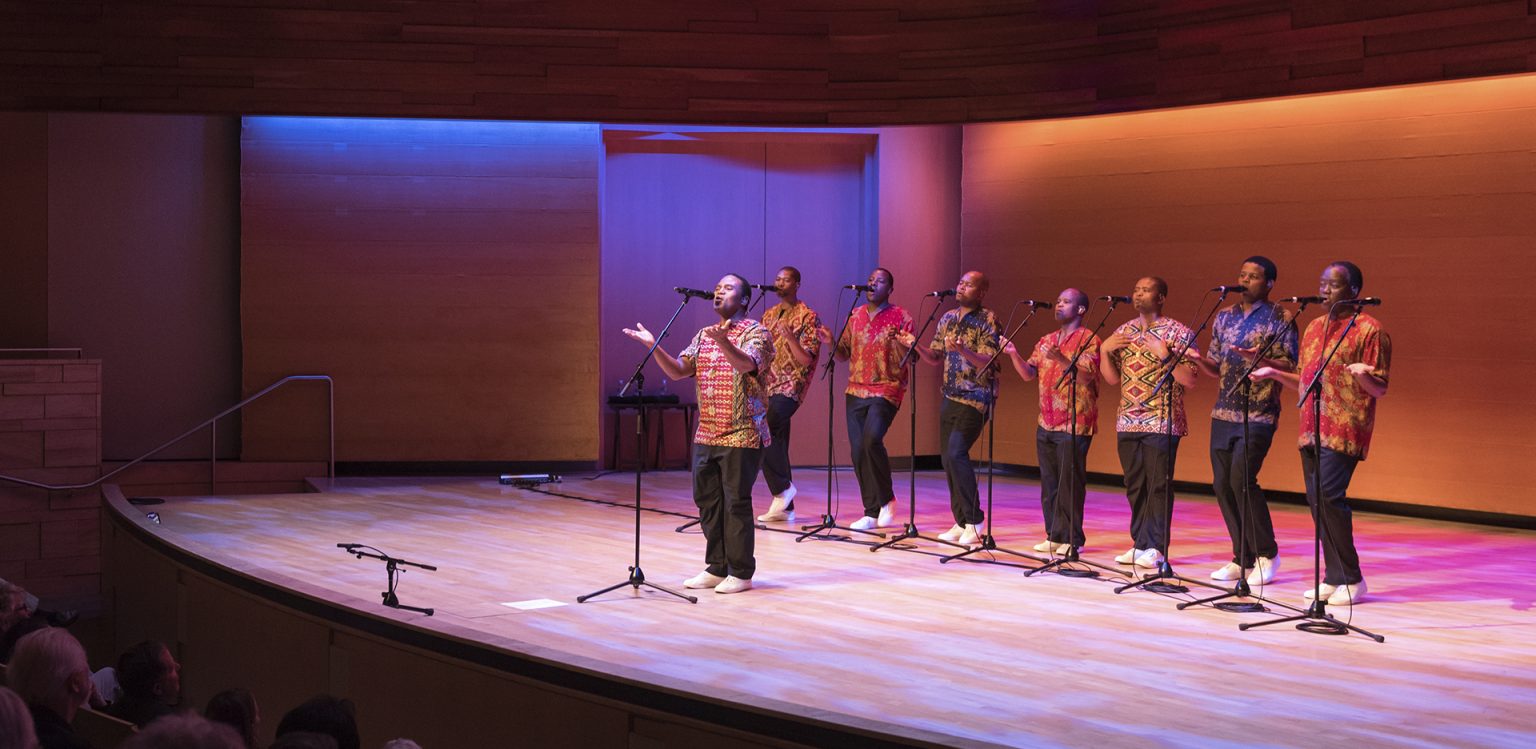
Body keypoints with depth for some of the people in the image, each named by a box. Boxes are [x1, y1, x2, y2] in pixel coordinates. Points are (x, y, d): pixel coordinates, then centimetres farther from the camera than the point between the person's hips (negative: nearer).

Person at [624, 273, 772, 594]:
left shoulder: (756, 332, -6)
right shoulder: (704, 336, 15)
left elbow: (745, 364, -26)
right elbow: (678, 370, 7)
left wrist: (723, 341, -44)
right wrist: (654, 347, -9)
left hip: (742, 435, -7)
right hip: (706, 434, 7)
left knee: (736, 503, -5)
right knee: (707, 501, 10)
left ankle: (740, 573, 4)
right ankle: (717, 568, 20)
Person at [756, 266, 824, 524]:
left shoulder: (808, 317, -5)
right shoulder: (769, 315, 16)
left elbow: (807, 359, -12)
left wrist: (790, 337, -26)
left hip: (789, 388, -7)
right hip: (767, 386, 7)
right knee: (776, 443, 6)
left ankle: (782, 487, -9)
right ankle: (784, 506, 10)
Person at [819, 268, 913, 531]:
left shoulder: (900, 317, -1)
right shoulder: (855, 316, 14)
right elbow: (844, 354, 17)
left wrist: (900, 344, -25)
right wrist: (830, 342, -2)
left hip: (886, 391, -5)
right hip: (856, 391, 5)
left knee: (872, 440, -25)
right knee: (857, 451, 0)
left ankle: (887, 499, -6)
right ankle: (872, 512, 9)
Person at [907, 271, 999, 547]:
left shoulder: (987, 321, -8)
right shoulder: (947, 319, 13)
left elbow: (987, 362, -17)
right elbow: (936, 357, 16)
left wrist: (961, 349, -32)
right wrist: (916, 346, -2)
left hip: (975, 400, -7)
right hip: (951, 397, 7)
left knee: (956, 453, -20)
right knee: (947, 458, 6)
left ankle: (974, 521, -14)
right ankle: (961, 522, 14)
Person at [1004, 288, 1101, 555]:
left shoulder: (1088, 340, -5)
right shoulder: (1046, 341, 17)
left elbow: (1087, 375, -18)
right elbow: (1028, 373, 12)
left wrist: (1060, 358, -31)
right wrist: (1014, 354, -5)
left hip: (1074, 425, -7)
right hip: (1046, 423, 7)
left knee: (1070, 483, -5)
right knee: (1049, 482, 8)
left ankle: (1072, 539, 1)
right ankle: (1055, 536, 14)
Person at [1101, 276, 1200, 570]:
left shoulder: (1176, 332, -4)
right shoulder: (1123, 332, 13)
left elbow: (1190, 379, -11)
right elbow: (1112, 378, 15)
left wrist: (1164, 355, -20)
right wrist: (1105, 350, 0)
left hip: (1162, 422, -6)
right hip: (1128, 421, 6)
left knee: (1158, 486, -4)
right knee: (1135, 486, 9)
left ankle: (1155, 548, 0)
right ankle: (1140, 544, 17)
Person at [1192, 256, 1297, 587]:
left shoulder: (1279, 320, -3)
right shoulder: (1225, 317, 14)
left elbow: (1289, 367, -9)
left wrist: (1258, 358, -25)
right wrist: (1196, 358, -4)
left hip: (1259, 414, -6)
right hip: (1224, 412, 6)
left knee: (1241, 478, -17)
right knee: (1222, 484, 4)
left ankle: (1266, 554, -1)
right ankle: (1243, 558, 15)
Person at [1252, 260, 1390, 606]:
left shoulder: (1369, 329, -4)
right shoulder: (1315, 328, 18)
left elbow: (1379, 390, -7)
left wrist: (1363, 376, -28)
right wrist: (1274, 373, 12)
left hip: (1344, 430, -8)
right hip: (1312, 428, 8)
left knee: (1327, 494, -16)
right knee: (1317, 499, 5)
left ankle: (1351, 580, -7)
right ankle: (1334, 577, 13)